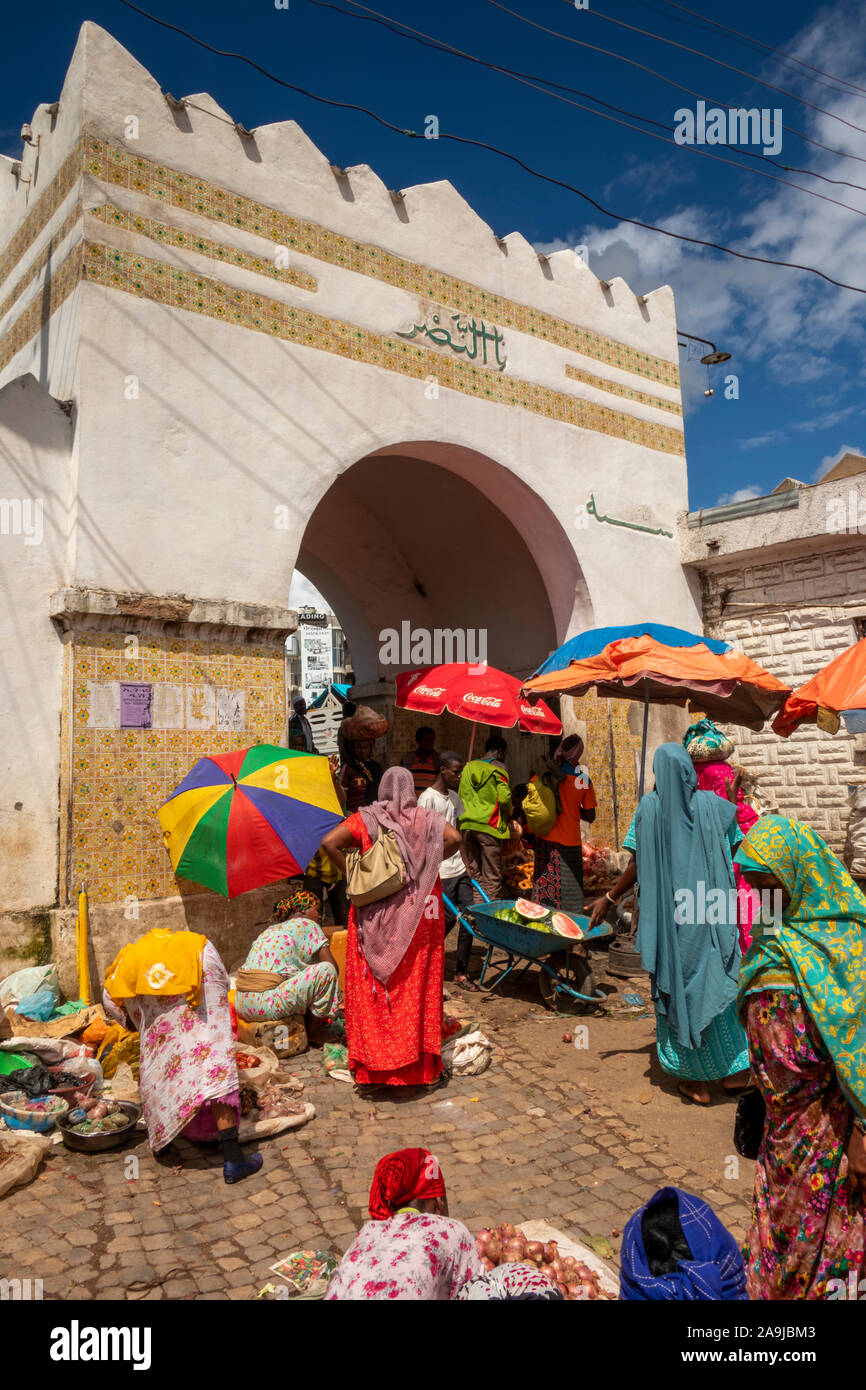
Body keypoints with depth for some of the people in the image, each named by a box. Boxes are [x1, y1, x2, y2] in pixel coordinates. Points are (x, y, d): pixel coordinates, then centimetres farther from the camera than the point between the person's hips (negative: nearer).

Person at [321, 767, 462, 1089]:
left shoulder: (366, 818, 0)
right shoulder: (427, 819, 3)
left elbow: (329, 842, -12)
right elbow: (454, 838, -13)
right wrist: (431, 862, 1)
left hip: (375, 915, -1)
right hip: (419, 916, 1)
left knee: (373, 988, 8)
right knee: (418, 987, 10)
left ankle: (374, 1061, 11)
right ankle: (420, 1061, 18)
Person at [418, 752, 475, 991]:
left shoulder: (454, 797, 13)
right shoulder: (428, 798, -12)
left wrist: (465, 863, 16)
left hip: (459, 869, 7)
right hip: (441, 873, -7)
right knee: (446, 921, -3)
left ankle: (462, 973, 13)